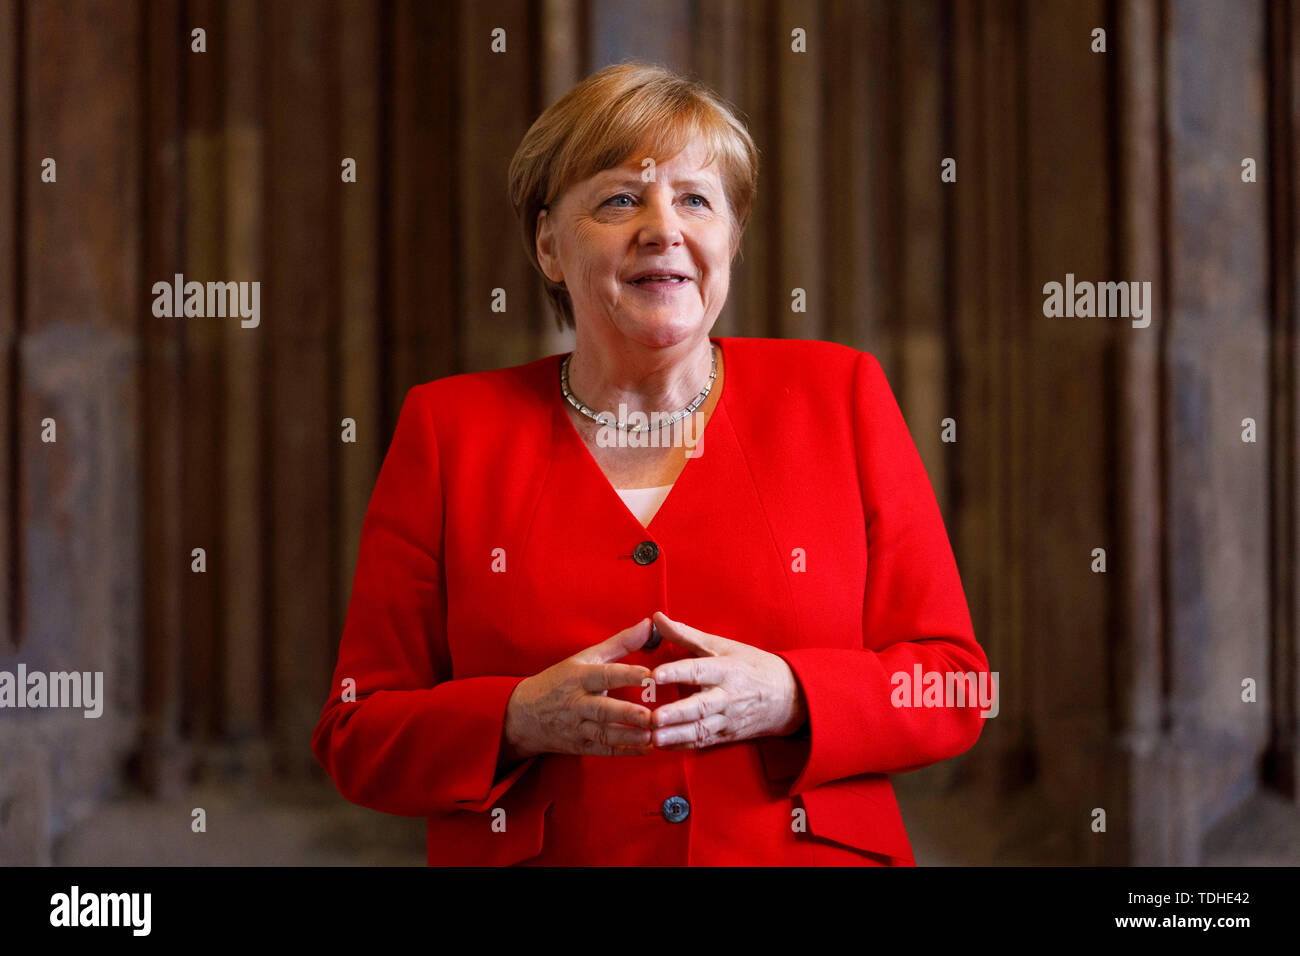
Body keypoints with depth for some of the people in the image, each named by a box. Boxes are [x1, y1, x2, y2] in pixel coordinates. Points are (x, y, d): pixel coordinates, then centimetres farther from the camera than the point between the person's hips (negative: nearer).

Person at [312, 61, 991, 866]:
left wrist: (786, 698, -18)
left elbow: (953, 686, -1)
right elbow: (358, 736, -1)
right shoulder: (450, 430, 0)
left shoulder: (842, 398, 1)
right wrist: (521, 720, -19)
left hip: (815, 848, 1)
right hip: (534, 855, 0)